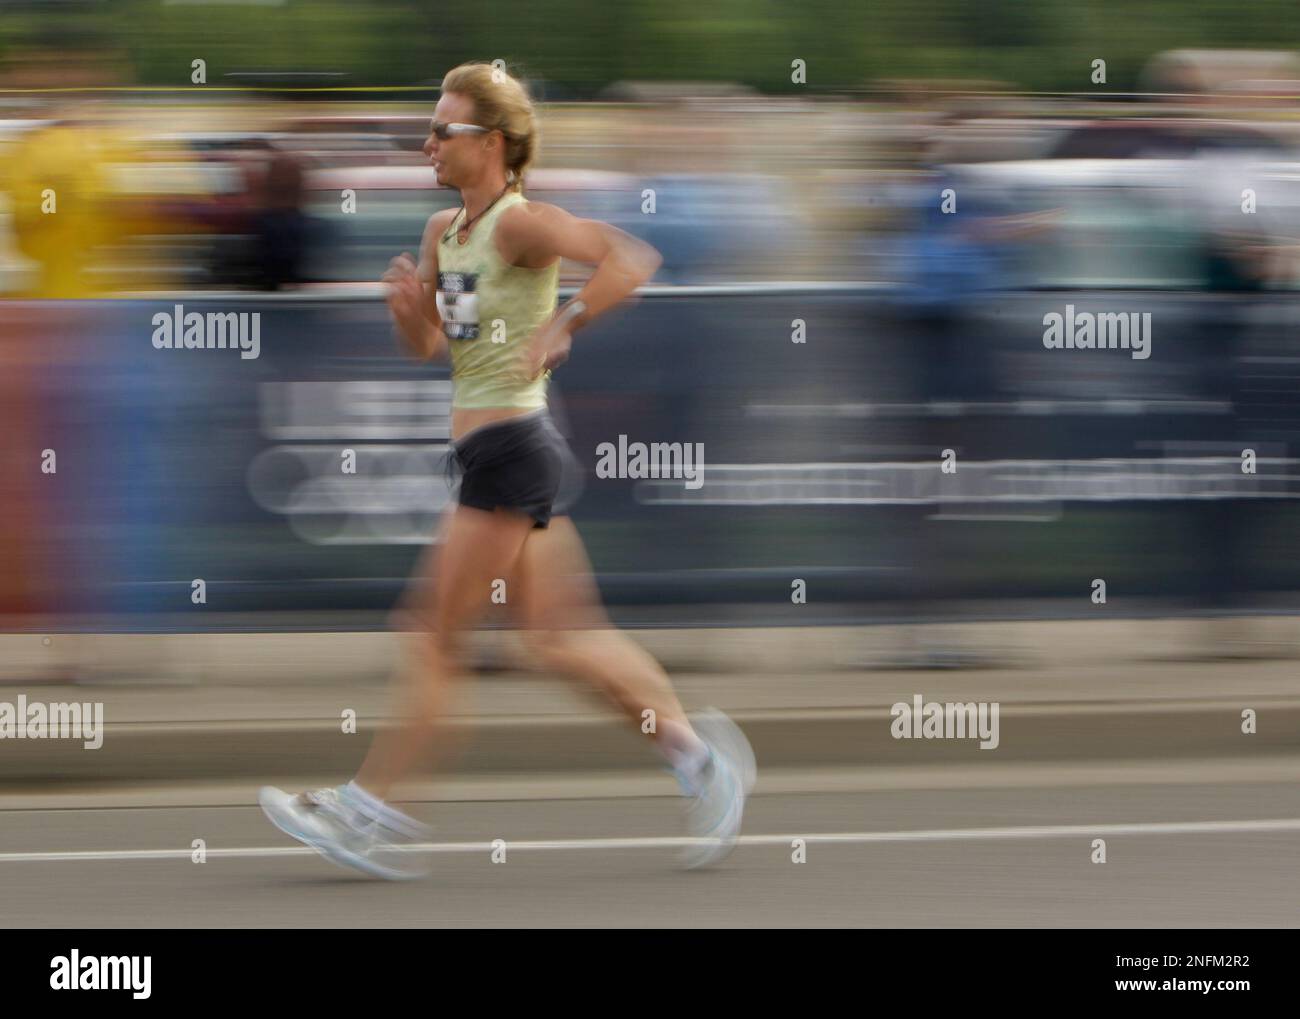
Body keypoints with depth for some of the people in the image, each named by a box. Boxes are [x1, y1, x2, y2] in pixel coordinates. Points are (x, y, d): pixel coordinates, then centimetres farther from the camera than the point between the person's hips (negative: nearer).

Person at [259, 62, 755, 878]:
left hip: (511, 447, -10)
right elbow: (427, 345, 19)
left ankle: (373, 813, 0)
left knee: (438, 634, -5)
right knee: (560, 637, 11)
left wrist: (564, 327, -28)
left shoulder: (519, 225, -14)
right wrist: (410, 301, -1)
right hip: (494, 451, 10)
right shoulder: (444, 231, 13)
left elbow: (631, 259, -23)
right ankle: (700, 756, 15)